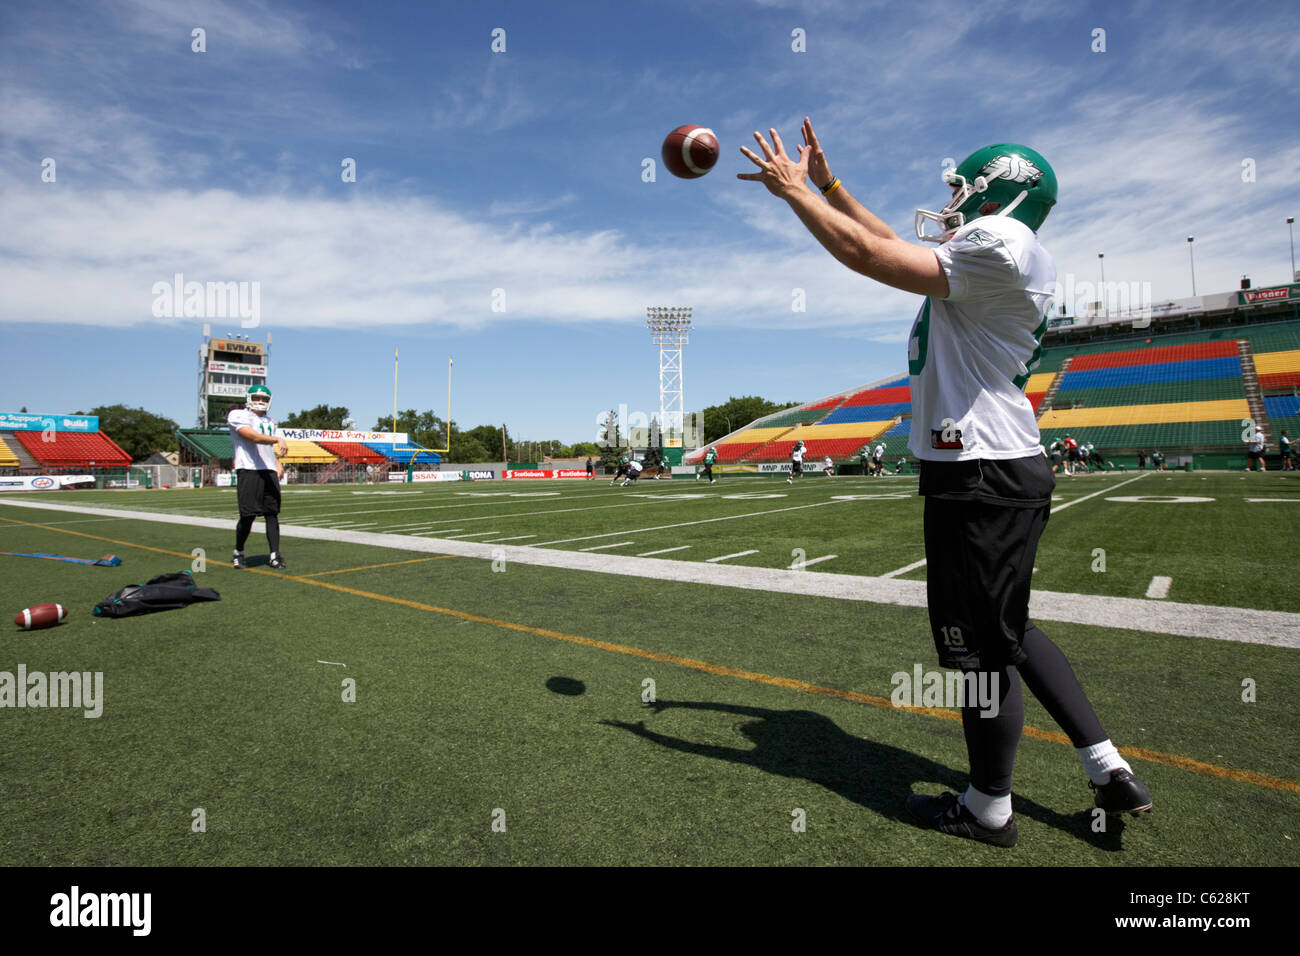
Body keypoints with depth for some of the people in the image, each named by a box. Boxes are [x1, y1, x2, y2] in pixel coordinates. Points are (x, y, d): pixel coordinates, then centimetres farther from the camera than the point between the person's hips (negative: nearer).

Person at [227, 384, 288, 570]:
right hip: (248, 471, -6)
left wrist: (278, 463, 11)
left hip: (269, 471, 6)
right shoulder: (238, 415, 0)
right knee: (248, 515, -6)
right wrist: (278, 440, -29)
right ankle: (238, 552, 15)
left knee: (272, 513, 2)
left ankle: (275, 555, 4)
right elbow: (254, 437, -16)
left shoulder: (269, 422, 22)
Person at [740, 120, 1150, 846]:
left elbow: (869, 256, -13)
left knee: (980, 646, 2)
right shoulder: (995, 256, 18)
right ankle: (1110, 771, 29)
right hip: (1003, 467, 10)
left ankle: (989, 811, 20)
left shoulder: (999, 247, -12)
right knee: (1008, 630, 20)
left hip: (981, 477, -10)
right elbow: (892, 244, 25)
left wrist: (794, 190, 0)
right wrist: (827, 184, 27)